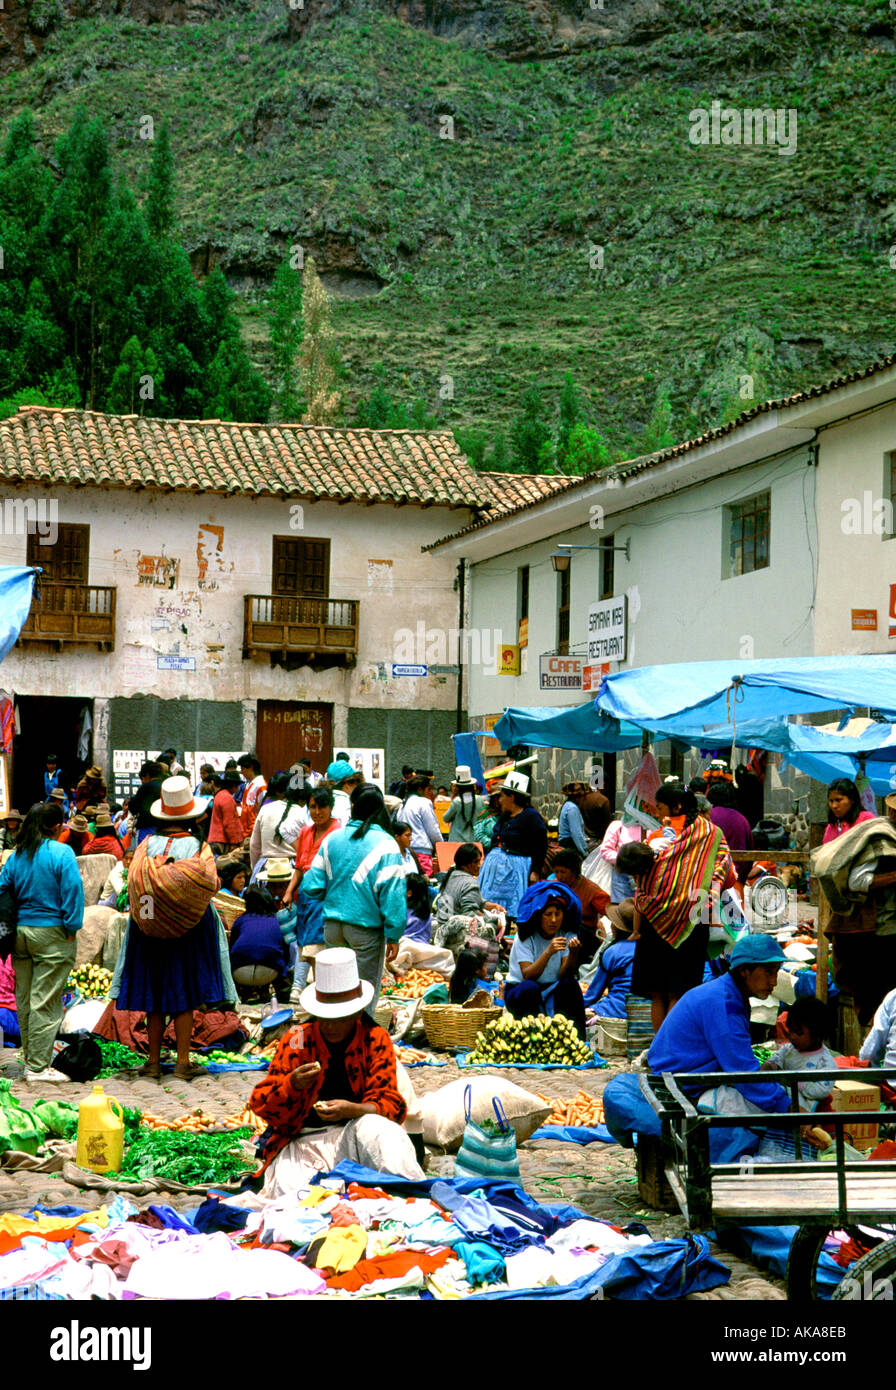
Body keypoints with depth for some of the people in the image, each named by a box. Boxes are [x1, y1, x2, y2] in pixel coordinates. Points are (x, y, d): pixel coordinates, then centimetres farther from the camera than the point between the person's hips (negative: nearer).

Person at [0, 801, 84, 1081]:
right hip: (51, 933, -6)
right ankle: (38, 1067, -2)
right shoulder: (61, 853, -10)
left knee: (24, 1000, 14)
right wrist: (72, 928, -6)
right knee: (46, 1002, -3)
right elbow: (73, 891, -14)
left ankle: (31, 1060, 24)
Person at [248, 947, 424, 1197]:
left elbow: (389, 1104, -2)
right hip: (302, 1142, 0)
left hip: (355, 1133, 1)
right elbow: (260, 1105, 3)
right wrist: (292, 1085, -20)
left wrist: (353, 1110, -24)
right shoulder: (296, 1040, 5)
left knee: (376, 1128, -34)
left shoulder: (375, 1039, 5)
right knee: (290, 1189, -33)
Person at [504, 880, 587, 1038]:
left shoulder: (567, 935, -3)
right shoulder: (525, 936, -11)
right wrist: (548, 952, -37)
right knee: (530, 987, -35)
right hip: (519, 993, -2)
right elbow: (527, 975, -25)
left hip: (552, 993, 3)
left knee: (569, 984, -28)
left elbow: (564, 975, -17)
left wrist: (573, 954, -35)